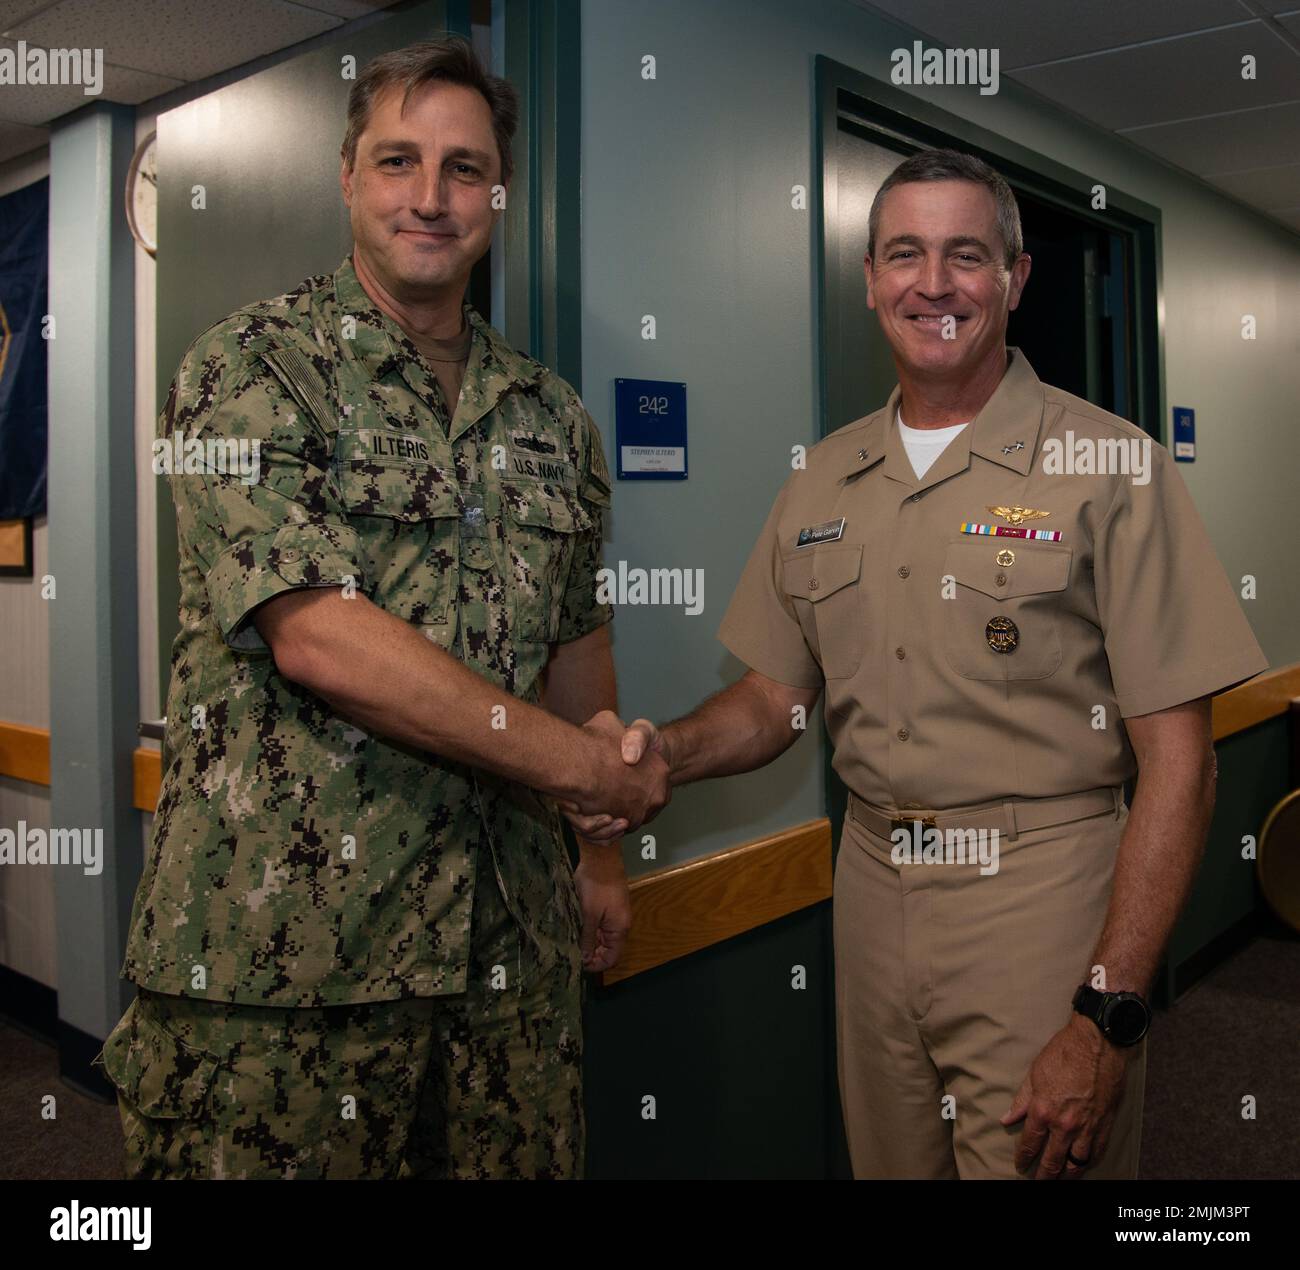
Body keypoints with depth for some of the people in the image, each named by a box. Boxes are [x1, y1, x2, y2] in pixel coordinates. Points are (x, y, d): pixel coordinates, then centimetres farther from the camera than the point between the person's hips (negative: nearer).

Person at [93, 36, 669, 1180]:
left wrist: (602, 855, 15)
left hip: (508, 948, 5)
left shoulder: (552, 418, 11)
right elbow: (317, 637, -18)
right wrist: (590, 765, -13)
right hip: (277, 953, -4)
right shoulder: (250, 368, -6)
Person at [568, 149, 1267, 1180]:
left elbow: (1176, 759, -12)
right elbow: (775, 698, 12)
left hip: (1039, 904, -4)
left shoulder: (1111, 466, -9)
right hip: (871, 896, 5)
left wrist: (1108, 1015, -17)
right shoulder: (825, 480, 7)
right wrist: (671, 749, -9)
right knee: (889, 1163, 18)